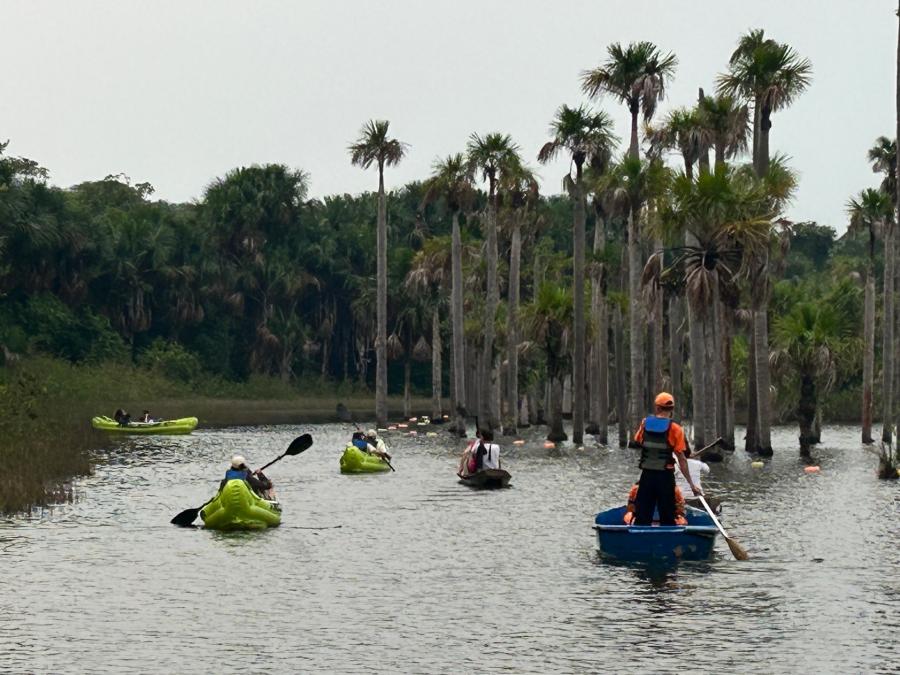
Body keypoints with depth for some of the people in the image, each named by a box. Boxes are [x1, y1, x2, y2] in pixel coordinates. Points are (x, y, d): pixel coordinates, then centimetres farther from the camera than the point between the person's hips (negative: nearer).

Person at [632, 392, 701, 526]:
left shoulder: (645, 423, -1)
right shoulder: (675, 429, -10)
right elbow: (681, 459, -10)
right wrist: (692, 484, -6)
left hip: (647, 475, 3)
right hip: (665, 477, -3)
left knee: (642, 517, 9)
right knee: (667, 519, 6)